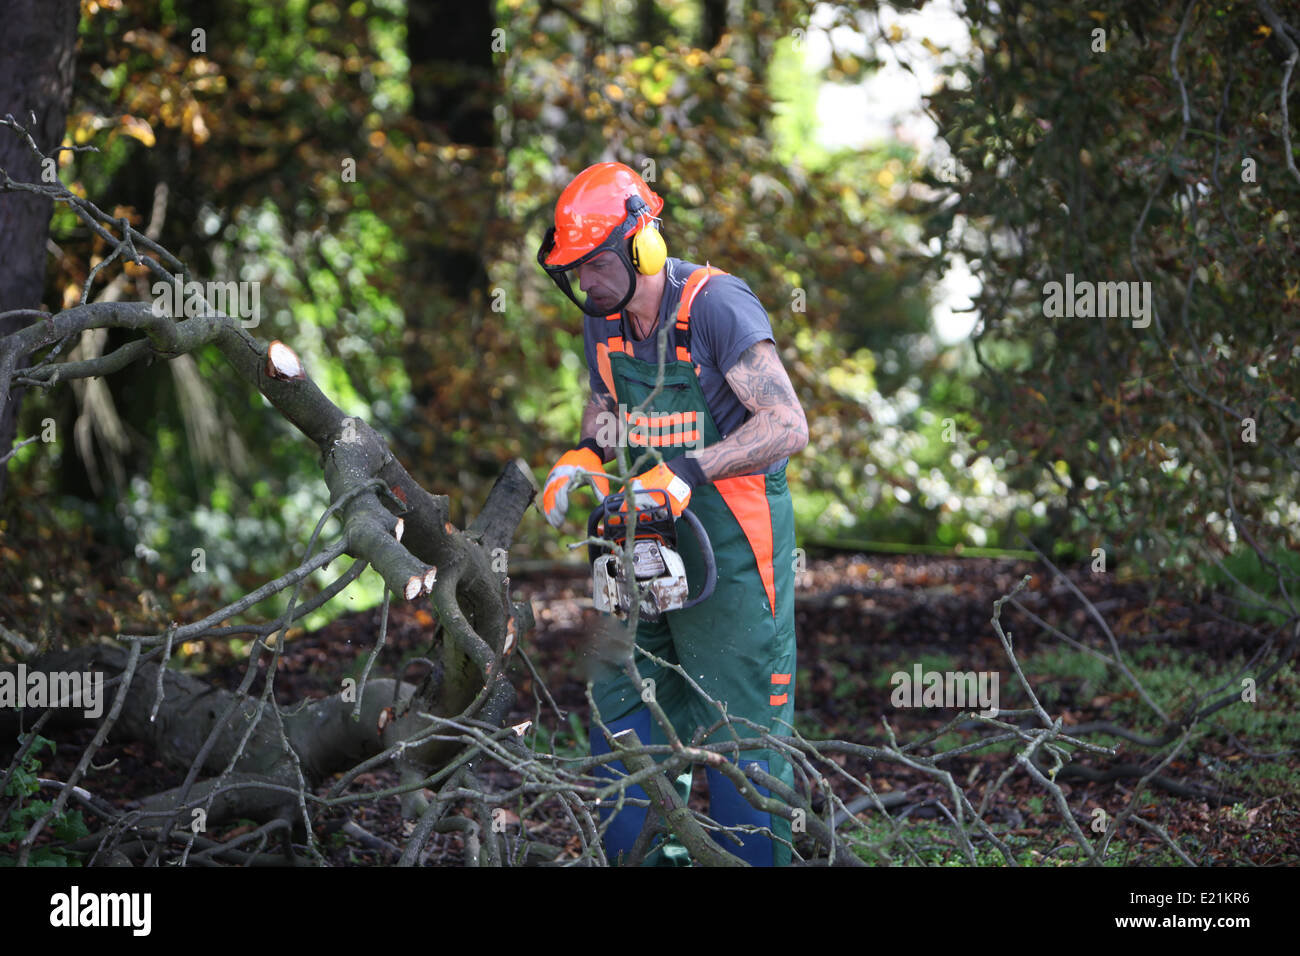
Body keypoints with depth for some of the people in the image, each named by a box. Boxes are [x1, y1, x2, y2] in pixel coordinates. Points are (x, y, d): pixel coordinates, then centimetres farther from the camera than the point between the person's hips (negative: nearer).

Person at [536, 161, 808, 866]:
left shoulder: (715, 305, -18)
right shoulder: (603, 321, 5)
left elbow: (788, 426, -22)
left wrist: (689, 470, -30)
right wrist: (586, 454, 1)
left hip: (728, 543, -7)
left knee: (740, 730, -4)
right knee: (624, 706, 11)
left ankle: (758, 860, 5)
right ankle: (638, 855, 22)